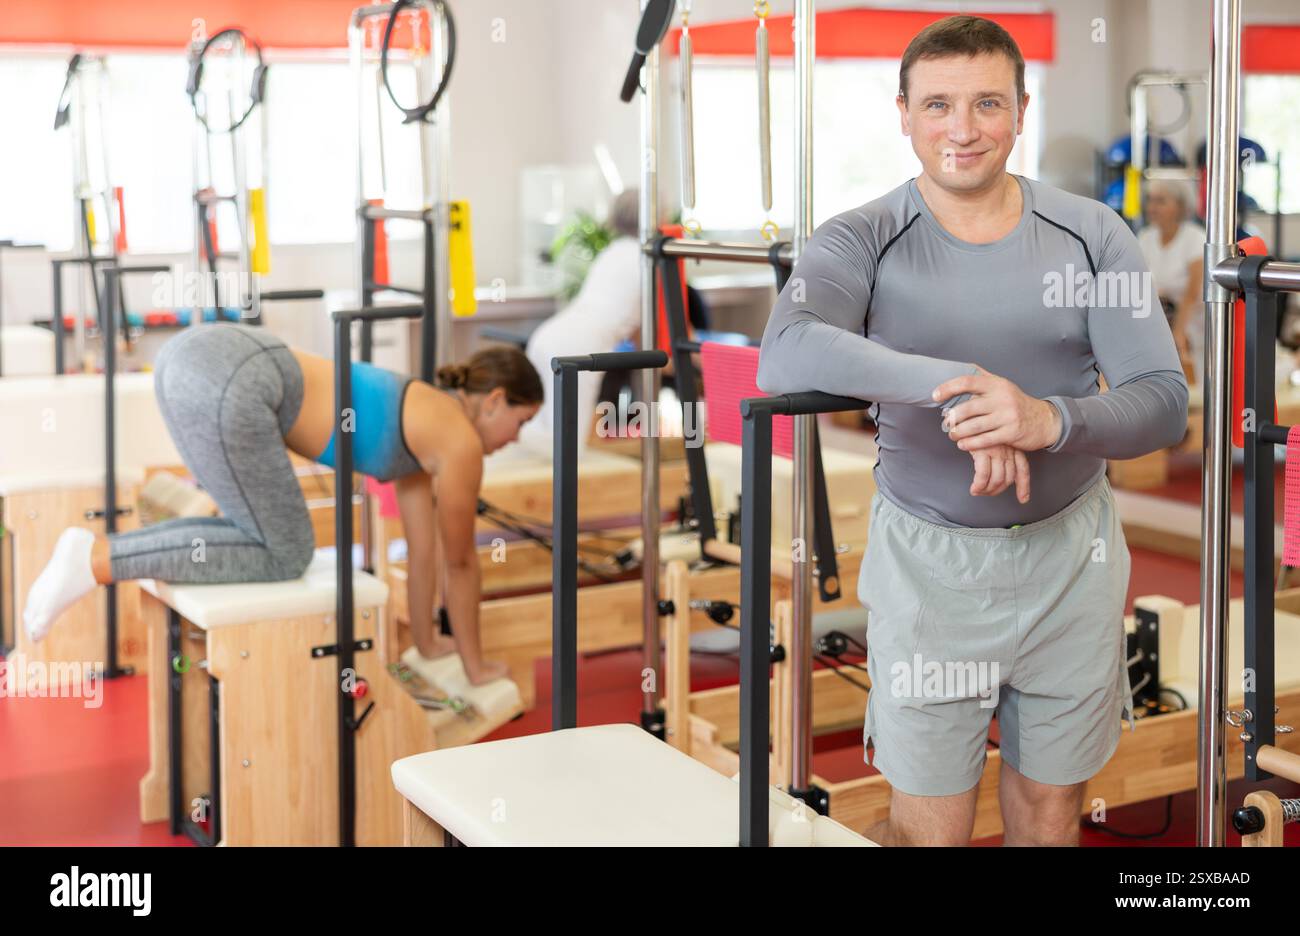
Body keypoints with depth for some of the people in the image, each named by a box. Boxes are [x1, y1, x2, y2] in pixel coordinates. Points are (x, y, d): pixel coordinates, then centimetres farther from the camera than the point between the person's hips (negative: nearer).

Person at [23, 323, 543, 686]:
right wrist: (475, 665, 30)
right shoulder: (460, 443, 7)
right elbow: (460, 561, 17)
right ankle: (98, 561, -6)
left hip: (192, 355, 9)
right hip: (227, 384, -9)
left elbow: (422, 548, 39)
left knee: (264, 534, 22)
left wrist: (427, 643, 48)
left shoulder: (420, 422, 30)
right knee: (284, 556, 4)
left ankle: (98, 549, 9)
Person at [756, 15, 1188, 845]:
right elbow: (784, 355, -29)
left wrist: (1053, 419, -29)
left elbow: (1165, 401, -8)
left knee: (1050, 822, 16)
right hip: (929, 565, -2)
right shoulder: (862, 241, -8)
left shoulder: (1092, 236, -1)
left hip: (1070, 559, 2)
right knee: (930, 828, 6)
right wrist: (953, 384, -38)